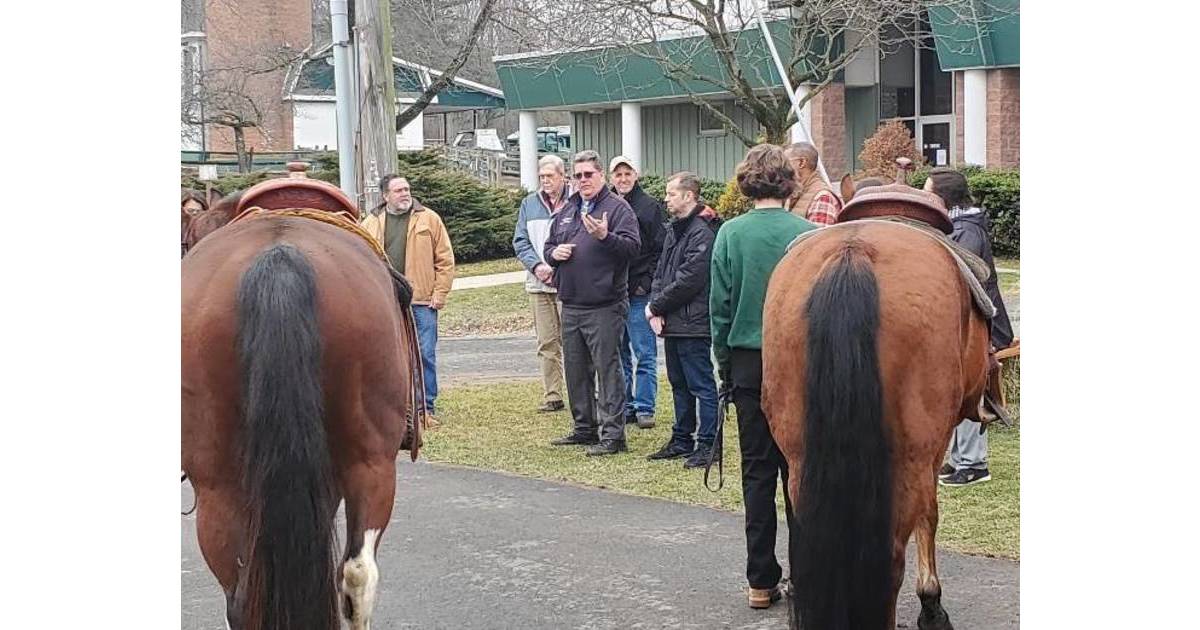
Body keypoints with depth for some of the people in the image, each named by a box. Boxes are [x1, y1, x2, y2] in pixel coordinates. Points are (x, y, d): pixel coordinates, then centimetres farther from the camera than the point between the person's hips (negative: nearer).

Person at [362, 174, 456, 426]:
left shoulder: (429, 219, 3)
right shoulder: (371, 223, 7)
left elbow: (445, 259, 2)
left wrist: (439, 294, -5)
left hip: (422, 301, -1)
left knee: (425, 355, 0)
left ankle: (426, 408, 9)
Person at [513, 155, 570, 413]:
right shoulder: (530, 204, 12)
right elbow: (520, 242, 12)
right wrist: (536, 266, -4)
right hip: (538, 283, 4)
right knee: (547, 343, 7)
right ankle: (552, 396, 12)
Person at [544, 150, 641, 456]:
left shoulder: (617, 207, -5)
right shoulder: (567, 211, 17)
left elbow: (632, 246, -16)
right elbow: (548, 247, 25)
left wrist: (605, 236, -30)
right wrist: (554, 253, 2)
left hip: (605, 306, -8)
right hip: (571, 305, 8)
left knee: (607, 368, -7)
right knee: (576, 370, 14)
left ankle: (613, 434, -4)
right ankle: (584, 428, 26)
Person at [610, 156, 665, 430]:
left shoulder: (650, 206, -1)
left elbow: (662, 249, -4)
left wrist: (647, 282, -10)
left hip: (639, 293, -4)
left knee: (645, 354, -2)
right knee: (619, 354, 10)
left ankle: (644, 408, 2)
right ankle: (625, 406, 17)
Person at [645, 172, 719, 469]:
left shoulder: (702, 234, -14)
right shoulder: (674, 231, 16)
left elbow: (689, 281, -19)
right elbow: (661, 272, 17)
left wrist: (656, 306, -10)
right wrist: (656, 306, 0)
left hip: (692, 324, -10)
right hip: (671, 322, 10)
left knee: (701, 385, -4)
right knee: (679, 384, 16)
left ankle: (707, 444, 0)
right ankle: (682, 440, 25)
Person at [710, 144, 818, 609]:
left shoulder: (731, 234, -5)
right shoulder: (809, 234, -6)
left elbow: (720, 306, -2)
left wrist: (724, 365, 8)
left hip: (749, 362, 0)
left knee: (757, 470, 7)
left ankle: (761, 580, 9)